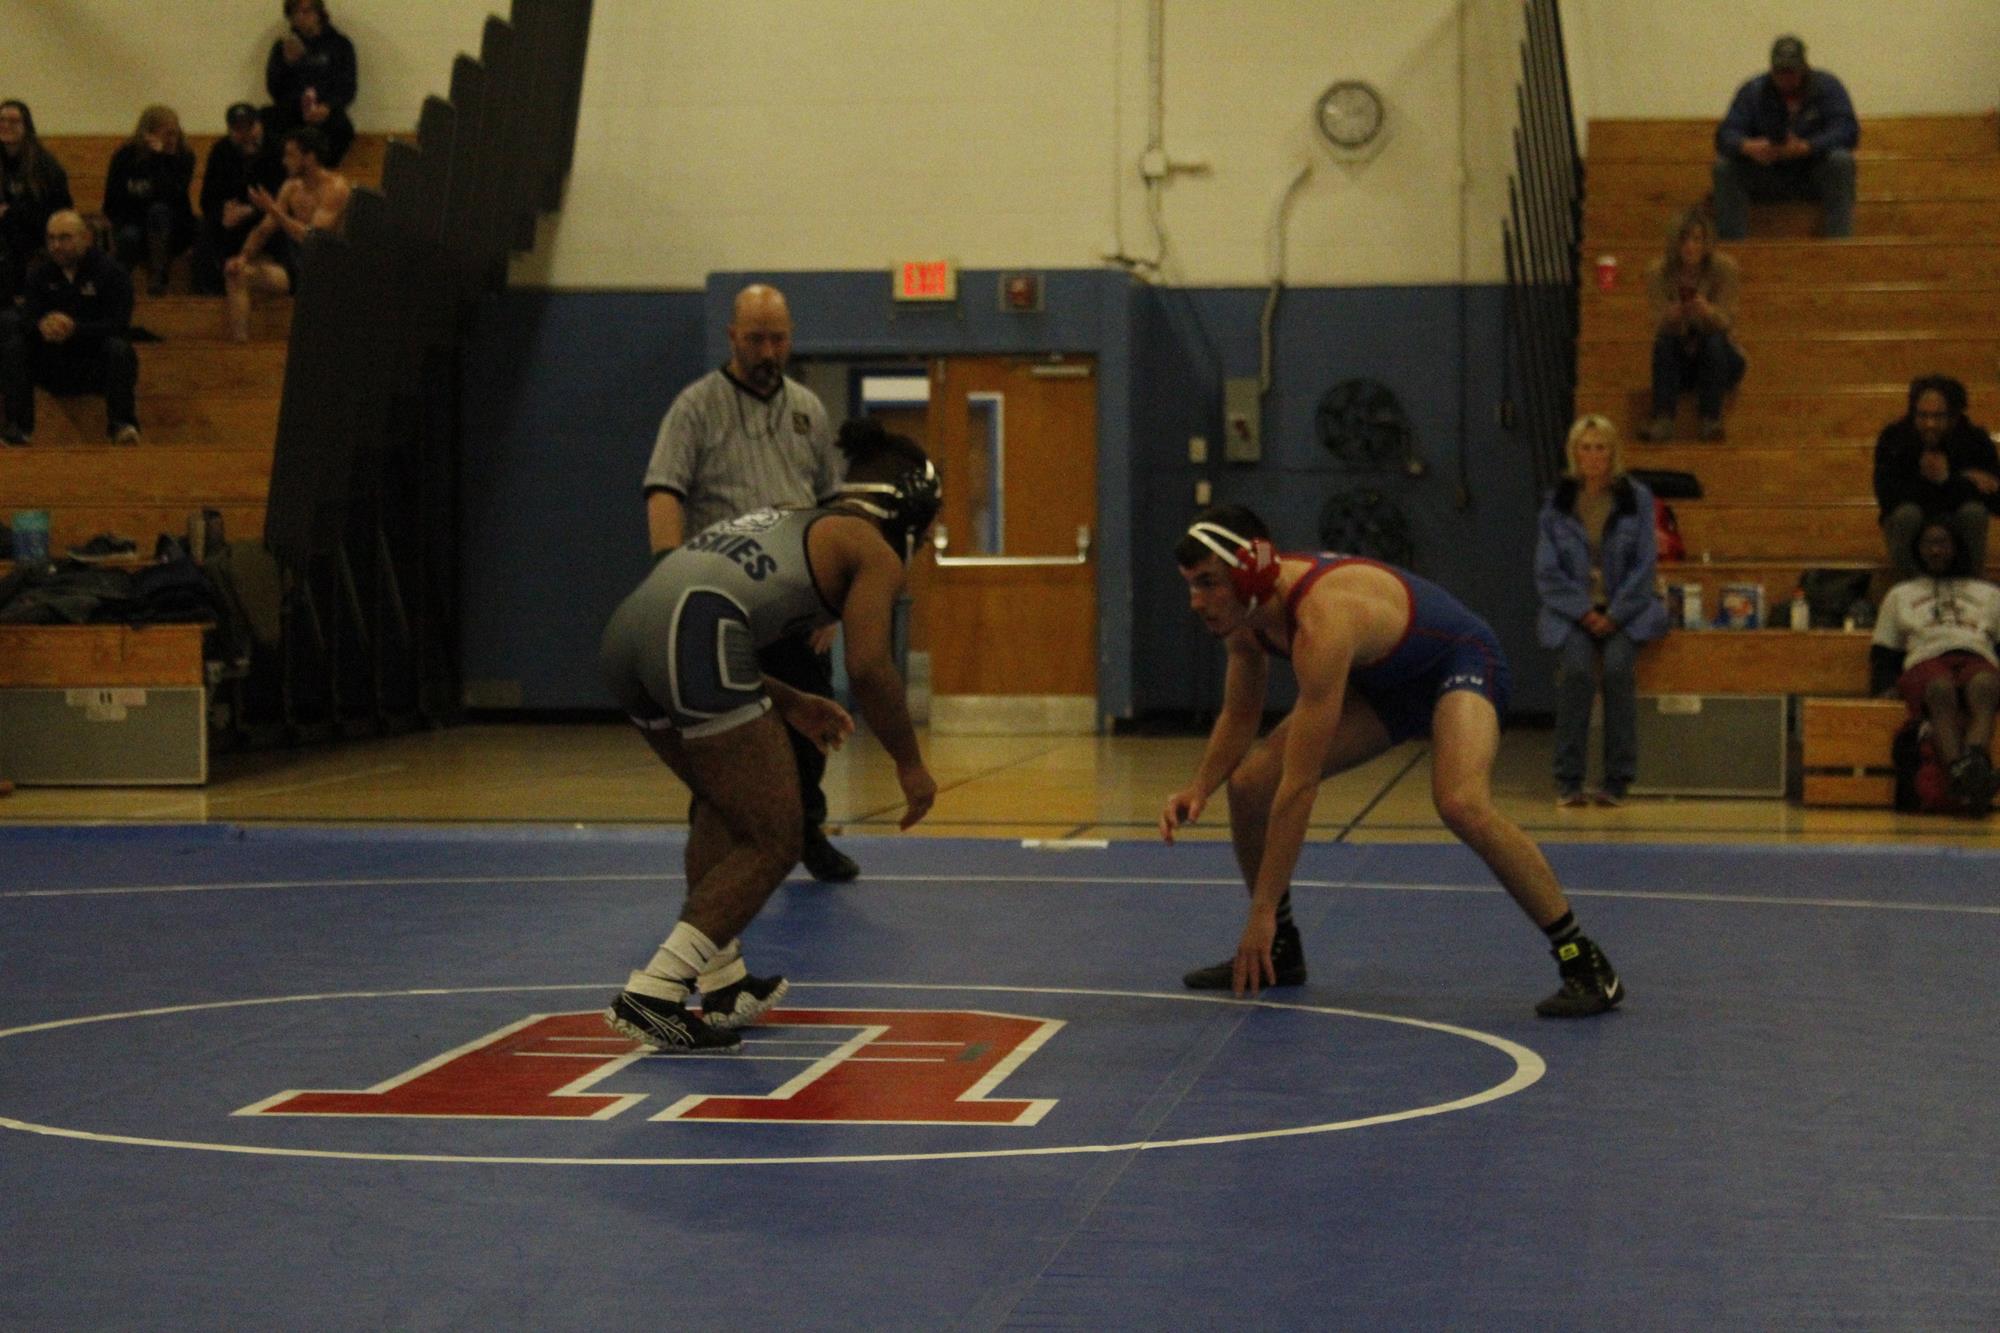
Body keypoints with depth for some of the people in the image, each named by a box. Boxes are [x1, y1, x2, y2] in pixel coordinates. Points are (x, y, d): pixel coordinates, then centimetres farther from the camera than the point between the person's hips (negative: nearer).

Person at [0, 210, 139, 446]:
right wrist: (41, 326, -35)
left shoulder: (111, 271, -8)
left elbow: (119, 326, -19)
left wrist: (75, 328, -36)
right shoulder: (40, 271, 3)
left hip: (95, 370, -4)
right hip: (52, 366, 4)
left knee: (119, 349, -34)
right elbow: (27, 318, -8)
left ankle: (122, 424, -26)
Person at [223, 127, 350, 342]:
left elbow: (311, 237, -26)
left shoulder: (335, 187, -15)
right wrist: (242, 257, -8)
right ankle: (240, 343, 8)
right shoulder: (292, 187, 10)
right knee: (236, 272, 8)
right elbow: (263, 230, 11)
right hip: (295, 267, 9)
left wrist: (273, 210, -25)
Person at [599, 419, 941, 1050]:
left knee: (725, 807, 29)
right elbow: (868, 667, -3)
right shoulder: (873, 552, 11)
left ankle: (722, 985, 33)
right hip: (694, 640, -8)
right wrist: (910, 765, 10)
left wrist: (788, 703, 41)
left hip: (626, 629, 9)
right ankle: (650, 997, -5)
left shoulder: (790, 523, 33)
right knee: (774, 839, 3)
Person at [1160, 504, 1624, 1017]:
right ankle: (1278, 952, 15)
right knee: (1249, 782, -5)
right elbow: (1240, 716, 6)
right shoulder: (1246, 613, -14)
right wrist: (1199, 789, -15)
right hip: (1385, 680, 8)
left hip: (1459, 662, -8)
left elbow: (1300, 784, -39)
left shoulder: (1322, 621, -40)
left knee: (1461, 804, -36)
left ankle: (1585, 964, -22)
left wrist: (1263, 910, -36)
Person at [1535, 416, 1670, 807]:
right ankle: (1568, 781, -21)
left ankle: (1618, 781, -20)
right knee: (1577, 667, -28)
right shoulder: (1557, 502, 3)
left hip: (1626, 609, 0)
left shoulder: (1637, 497, 1)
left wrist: (1614, 615, -11)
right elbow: (1547, 571, 2)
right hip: (1572, 610, 0)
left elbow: (1645, 565, -2)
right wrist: (1585, 613, -10)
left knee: (1618, 665, -29)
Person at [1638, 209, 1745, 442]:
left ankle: (1711, 419, -31)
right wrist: (1669, 317, -38)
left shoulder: (1724, 267, -13)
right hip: (1678, 363, 1)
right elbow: (1659, 325, -13)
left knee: (1713, 341, -32)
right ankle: (1662, 420, -37)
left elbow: (1727, 322, -17)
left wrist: (1708, 312, -41)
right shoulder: (1658, 271, -10)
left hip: (1719, 361, -1)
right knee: (1664, 341, -30)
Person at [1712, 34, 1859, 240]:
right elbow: (1726, 134, -12)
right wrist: (1747, 146, -38)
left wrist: (1806, 147, -35)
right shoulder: (1753, 91, -1)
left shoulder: (1827, 86, -5)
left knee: (1840, 160, -33)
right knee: (1724, 166, -23)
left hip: (1814, 177, -1)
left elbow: (1848, 130, -18)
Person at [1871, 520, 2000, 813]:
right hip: (1927, 660, -1)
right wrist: (1889, 686, 4)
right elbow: (1882, 651, 26)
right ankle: (1960, 770, -65)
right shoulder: (1901, 594, 33)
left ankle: (1975, 760, -69)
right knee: (1941, 690, -41)